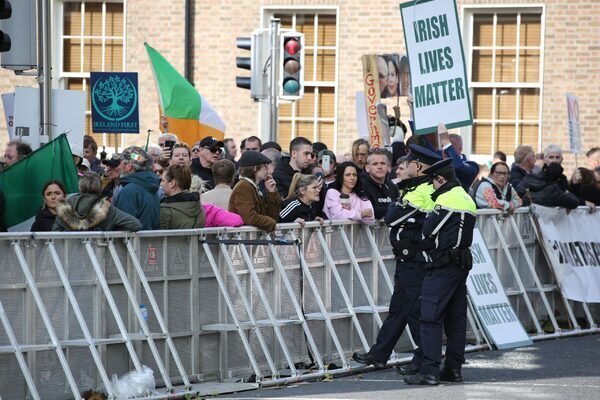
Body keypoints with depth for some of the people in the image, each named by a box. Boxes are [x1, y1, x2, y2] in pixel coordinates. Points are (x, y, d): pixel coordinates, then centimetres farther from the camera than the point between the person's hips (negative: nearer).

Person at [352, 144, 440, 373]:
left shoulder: (418, 193, -20)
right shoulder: (430, 189, 10)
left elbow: (392, 217, -16)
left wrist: (396, 203, 2)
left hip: (413, 260, -10)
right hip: (410, 259, 10)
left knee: (416, 309, -4)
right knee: (398, 306, 14)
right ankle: (379, 354, 22)